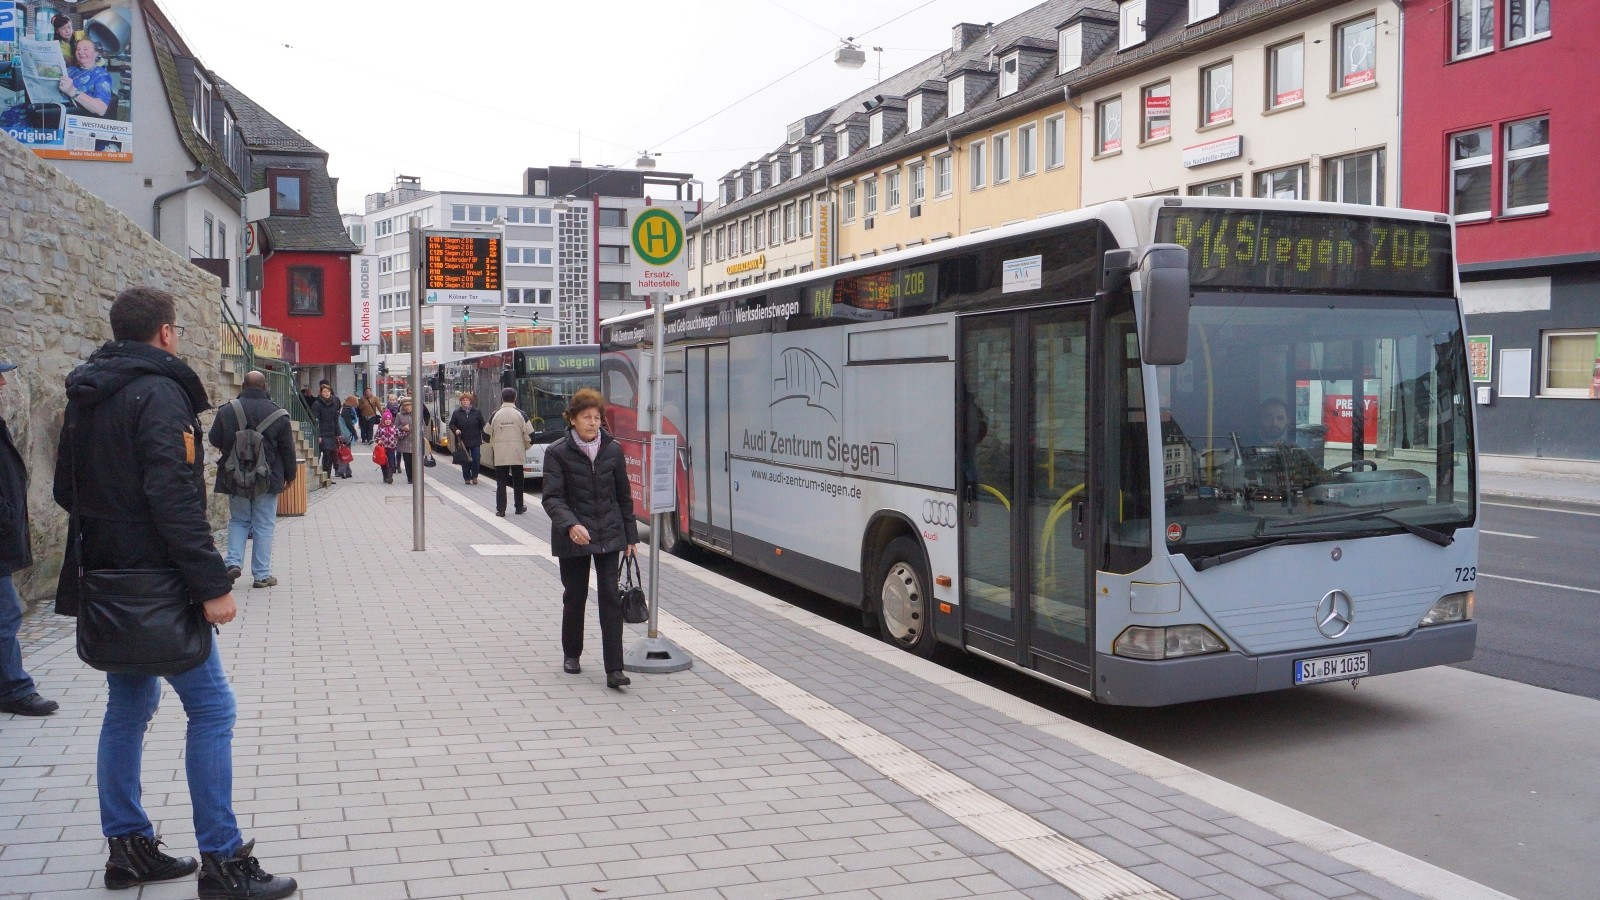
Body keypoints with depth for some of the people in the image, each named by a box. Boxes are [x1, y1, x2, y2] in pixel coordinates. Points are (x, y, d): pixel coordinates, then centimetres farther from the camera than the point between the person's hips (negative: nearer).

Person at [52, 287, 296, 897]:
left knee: (129, 706, 17)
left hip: (107, 579, 10)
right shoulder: (159, 392, -15)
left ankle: (128, 847, 24)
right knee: (211, 709, -5)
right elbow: (174, 496, -23)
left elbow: (67, 489, 21)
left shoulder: (86, 398, 13)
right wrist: (211, 584, -23)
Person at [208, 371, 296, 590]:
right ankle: (261, 574, 6)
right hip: (267, 479, -1)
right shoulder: (278, 413, -6)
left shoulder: (227, 411, -3)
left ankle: (234, 561, 1)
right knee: (263, 526, 4)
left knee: (238, 520, 18)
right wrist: (290, 474, 12)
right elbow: (288, 449, -1)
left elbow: (214, 440, 6)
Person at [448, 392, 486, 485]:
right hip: (463, 441, 1)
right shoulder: (457, 413, 5)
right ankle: (467, 478, 14)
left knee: (476, 459, -4)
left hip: (475, 441, -1)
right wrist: (455, 430, -11)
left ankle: (474, 477, 13)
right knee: (465, 461, 4)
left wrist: (483, 438, 0)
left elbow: (482, 426, 6)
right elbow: (451, 425, 11)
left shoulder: (477, 412, 4)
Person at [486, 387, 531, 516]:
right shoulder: (520, 414, -4)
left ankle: (500, 510, 2)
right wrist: (524, 448, 14)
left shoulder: (495, 415, -1)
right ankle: (519, 507, 21)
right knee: (517, 482, 12)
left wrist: (492, 450, 20)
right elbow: (530, 435, -5)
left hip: (499, 455, 0)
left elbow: (488, 436, 3)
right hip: (517, 455, 0)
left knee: (501, 482, 5)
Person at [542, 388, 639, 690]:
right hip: (573, 538, -1)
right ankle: (571, 654, 34)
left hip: (609, 535, 2)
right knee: (574, 596, 12)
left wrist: (630, 535, 9)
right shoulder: (557, 453, -7)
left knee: (611, 598, -5)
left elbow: (624, 495, 9)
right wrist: (570, 525, -32)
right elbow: (552, 497, -14)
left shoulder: (613, 449, 2)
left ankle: (614, 669, -7)